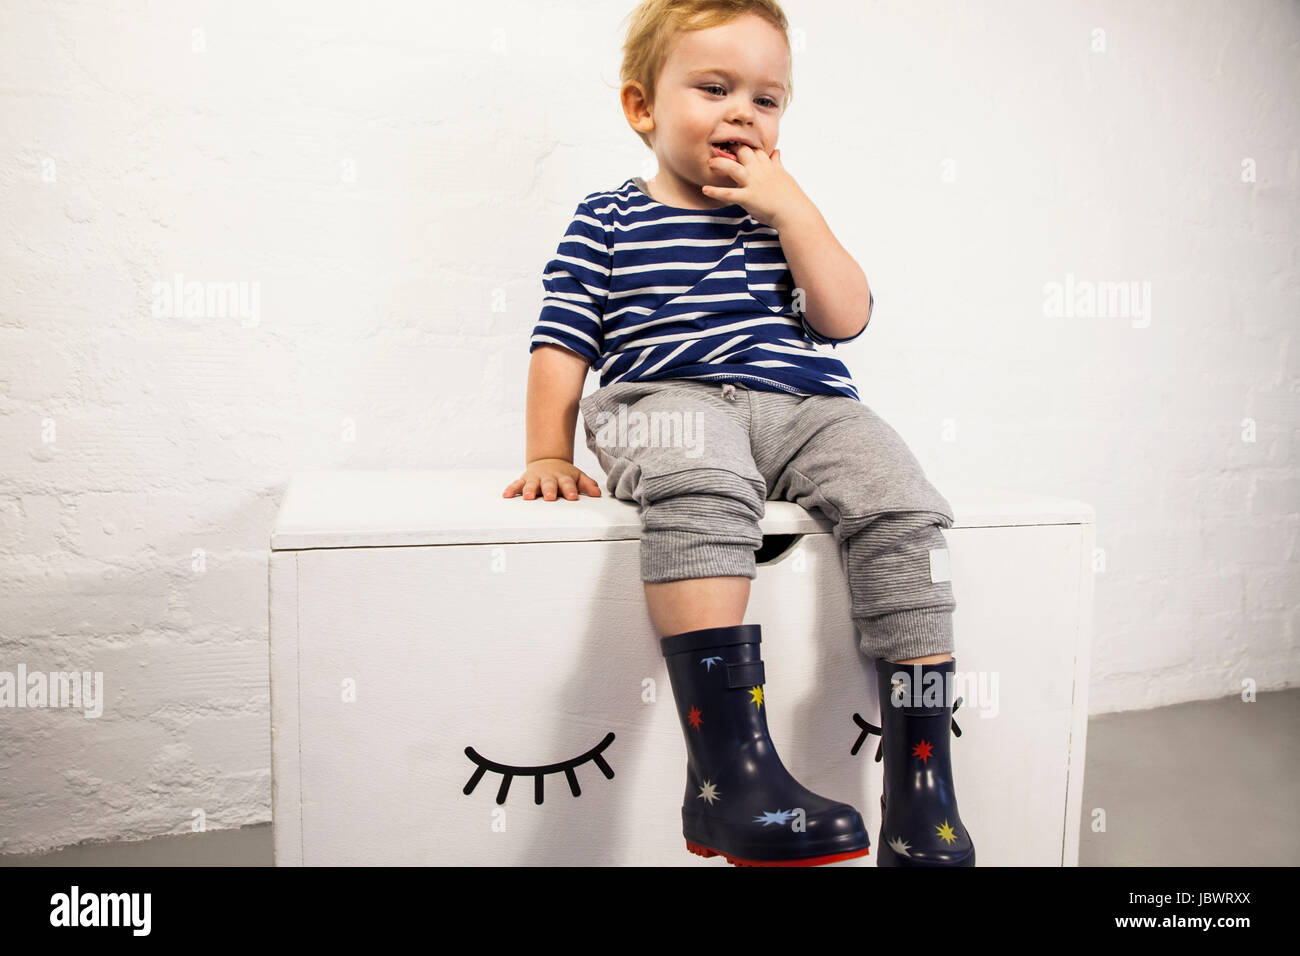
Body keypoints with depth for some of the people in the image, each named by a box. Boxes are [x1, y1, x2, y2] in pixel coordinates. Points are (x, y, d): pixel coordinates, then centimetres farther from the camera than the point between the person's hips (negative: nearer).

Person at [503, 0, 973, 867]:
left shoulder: (786, 216, 22)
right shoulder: (609, 221, 14)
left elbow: (847, 317, 8)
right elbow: (563, 342, 11)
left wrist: (789, 205, 3)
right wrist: (549, 453, 1)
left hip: (804, 405, 4)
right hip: (672, 400, -3)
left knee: (901, 502, -23)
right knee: (702, 489, -38)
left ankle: (921, 780, -18)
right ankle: (731, 764, -38)